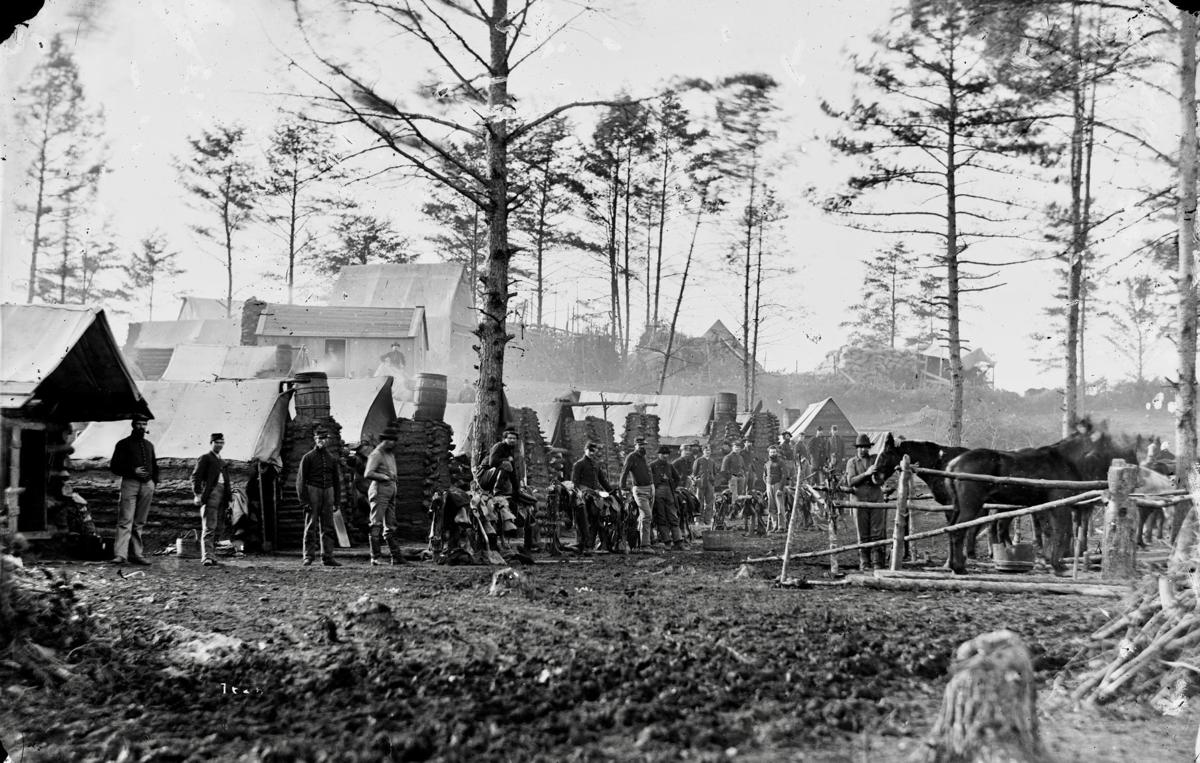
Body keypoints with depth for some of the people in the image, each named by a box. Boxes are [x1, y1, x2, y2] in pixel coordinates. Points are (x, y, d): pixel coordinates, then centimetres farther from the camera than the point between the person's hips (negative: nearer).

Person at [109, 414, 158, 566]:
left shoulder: (149, 445, 20)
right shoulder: (123, 444, 5)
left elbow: (154, 467, 26)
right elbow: (114, 466, 0)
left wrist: (153, 484, 12)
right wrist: (133, 470, -12)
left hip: (147, 485, 5)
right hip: (130, 484, -5)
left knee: (140, 523, 6)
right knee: (125, 520, -14)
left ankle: (136, 554, 8)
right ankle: (120, 555, -20)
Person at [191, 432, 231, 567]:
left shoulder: (222, 461, 26)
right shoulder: (205, 458, 2)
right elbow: (195, 476, -6)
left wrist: (229, 494, 15)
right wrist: (197, 494, -17)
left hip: (221, 495, 7)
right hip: (210, 494, -7)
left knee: (216, 528, 8)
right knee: (209, 527, -13)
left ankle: (212, 554, 14)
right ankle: (207, 556, -16)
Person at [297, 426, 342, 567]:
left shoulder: (332, 458, 12)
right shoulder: (308, 457, 0)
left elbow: (337, 480, 16)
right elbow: (300, 480, -3)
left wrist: (337, 501, 9)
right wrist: (304, 500, -11)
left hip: (328, 492, 4)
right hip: (312, 491, -4)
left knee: (328, 527, 2)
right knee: (311, 526, -3)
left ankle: (327, 557, 4)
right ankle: (308, 557, 2)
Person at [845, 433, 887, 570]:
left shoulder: (875, 460, 10)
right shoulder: (852, 462, 7)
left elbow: (880, 481, 5)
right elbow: (850, 482, -6)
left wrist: (876, 478, -18)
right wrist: (866, 473, -16)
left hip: (876, 500, 1)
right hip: (860, 501, -1)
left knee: (878, 533, -3)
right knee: (863, 535, 5)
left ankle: (880, 563, 1)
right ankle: (864, 563, 12)